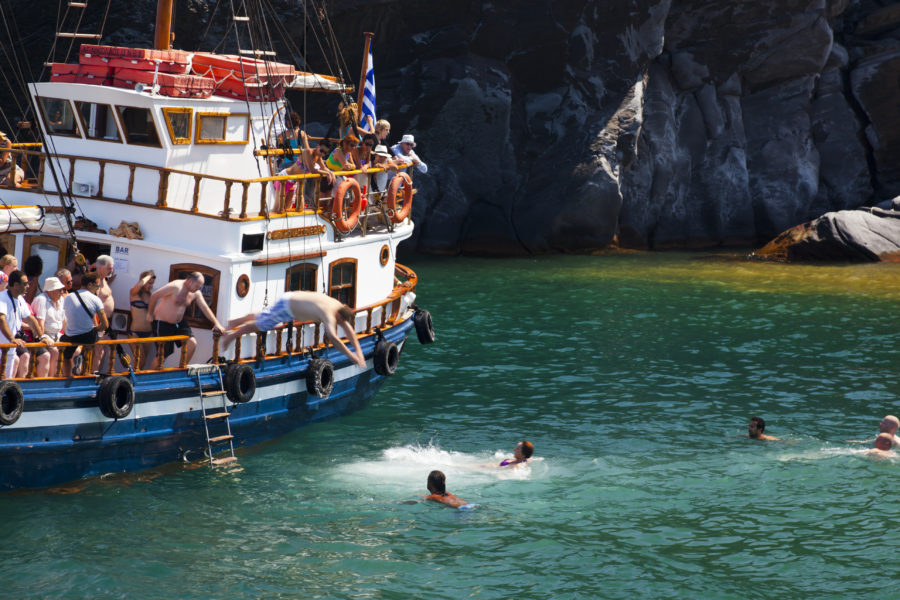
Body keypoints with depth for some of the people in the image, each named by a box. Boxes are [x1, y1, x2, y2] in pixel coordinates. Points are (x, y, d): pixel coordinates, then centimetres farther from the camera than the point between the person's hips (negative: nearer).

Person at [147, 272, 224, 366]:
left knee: (192, 343, -11)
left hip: (179, 323, 7)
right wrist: (150, 314, -8)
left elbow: (205, 308, -1)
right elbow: (154, 295, -19)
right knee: (163, 355, -7)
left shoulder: (195, 293, 0)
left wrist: (216, 323, -11)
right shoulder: (175, 287, -23)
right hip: (162, 323, -7)